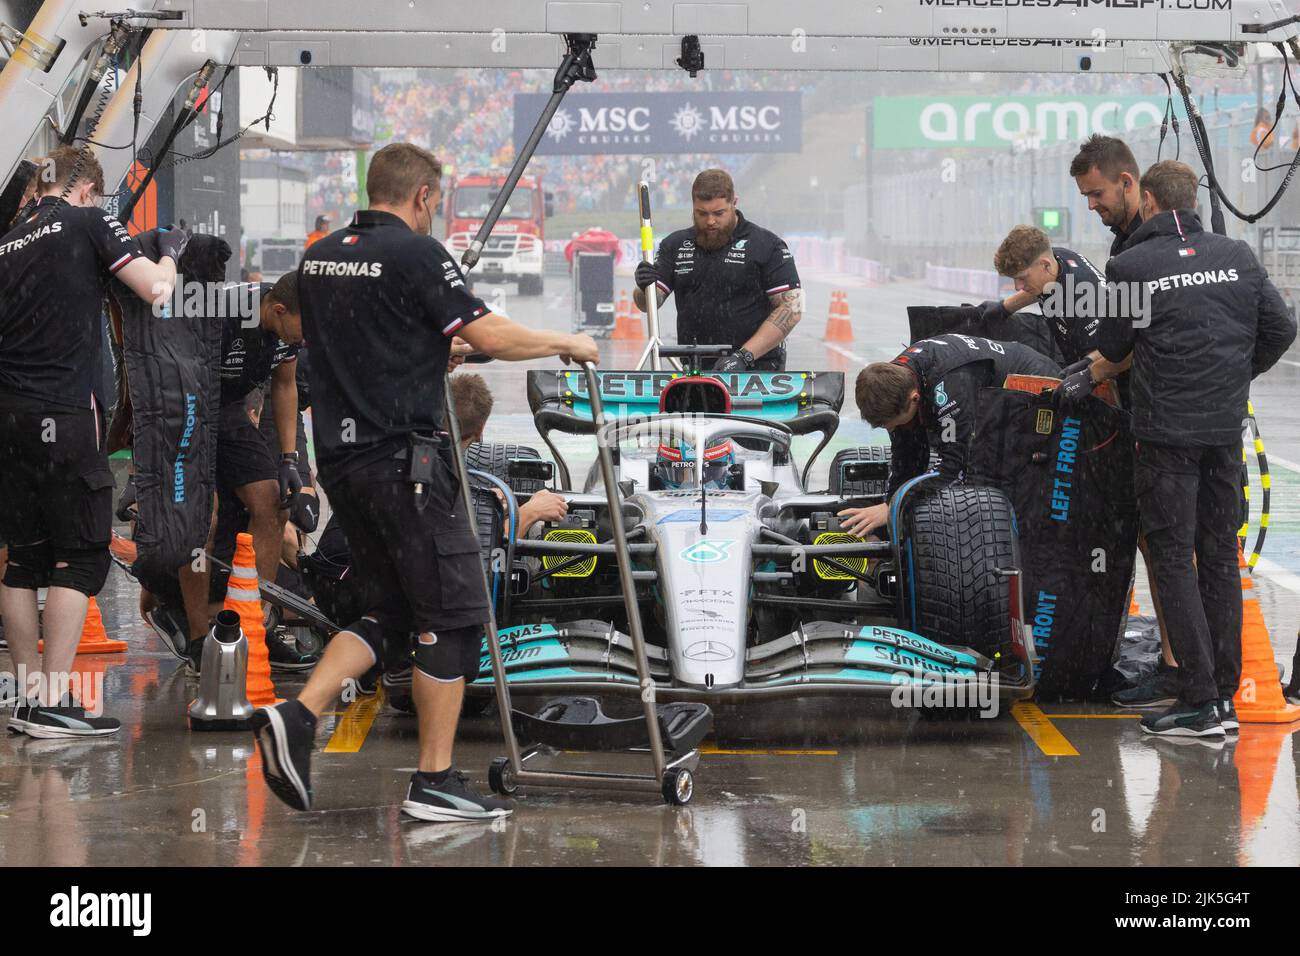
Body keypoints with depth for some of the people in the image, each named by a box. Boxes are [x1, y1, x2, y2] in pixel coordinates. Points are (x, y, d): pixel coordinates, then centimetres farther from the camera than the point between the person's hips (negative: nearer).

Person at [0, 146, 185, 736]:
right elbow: (156, 290, -8)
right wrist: (170, 251, 11)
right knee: (80, 556, -2)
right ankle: (53, 703, -7)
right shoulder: (88, 222, -2)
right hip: (66, 413, -6)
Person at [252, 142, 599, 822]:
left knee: (389, 610, 17)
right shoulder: (415, 253, -11)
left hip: (340, 456, 8)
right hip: (404, 457, -8)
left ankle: (297, 717, -2)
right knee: (452, 613, 2)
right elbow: (490, 337, -17)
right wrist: (567, 344, -1)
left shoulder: (319, 257, 13)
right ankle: (435, 782, 2)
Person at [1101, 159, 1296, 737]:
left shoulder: (1130, 267, -8)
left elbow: (1112, 349, 1)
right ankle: (1225, 695, 14)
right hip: (1227, 430, 4)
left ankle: (1200, 701, -5)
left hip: (1167, 433, -4)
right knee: (1220, 560, 12)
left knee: (1174, 560, 0)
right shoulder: (1238, 257, 4)